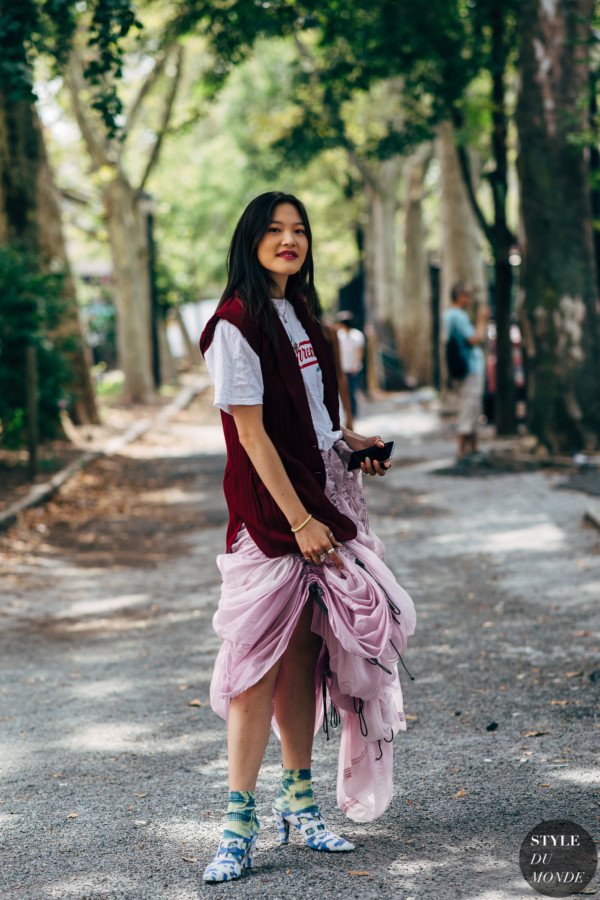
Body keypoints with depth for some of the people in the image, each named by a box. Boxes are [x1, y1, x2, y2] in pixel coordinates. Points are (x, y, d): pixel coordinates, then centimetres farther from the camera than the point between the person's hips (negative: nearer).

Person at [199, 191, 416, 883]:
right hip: (272, 508, -8)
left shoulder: (300, 315, 15)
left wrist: (349, 444, 7)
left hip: (324, 496, 8)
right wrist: (299, 520, -17)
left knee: (304, 650, 10)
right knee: (265, 656, -9)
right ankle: (238, 824, -5)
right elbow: (252, 433, -15)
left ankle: (298, 803, 18)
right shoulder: (238, 326, -11)